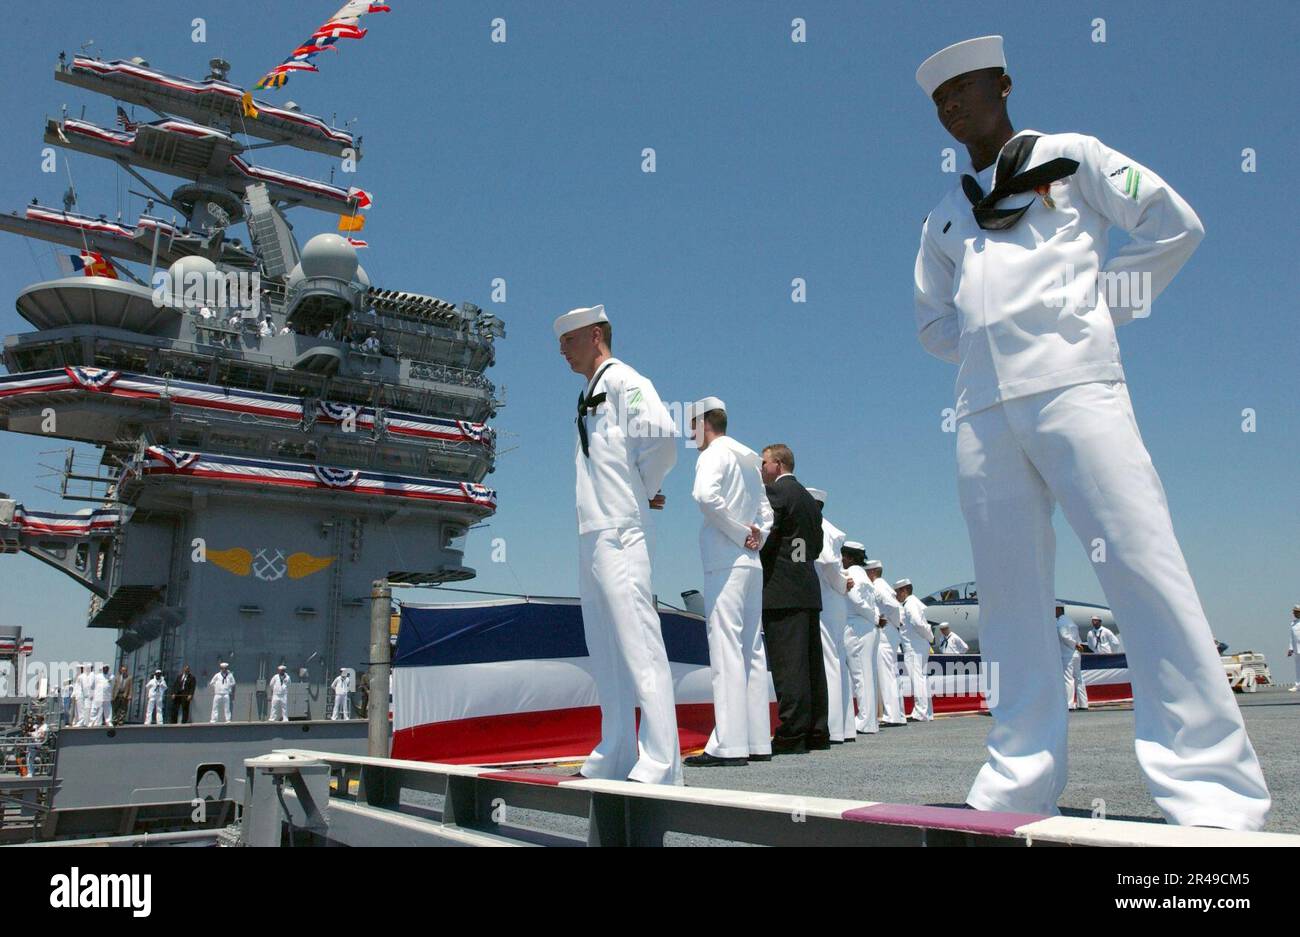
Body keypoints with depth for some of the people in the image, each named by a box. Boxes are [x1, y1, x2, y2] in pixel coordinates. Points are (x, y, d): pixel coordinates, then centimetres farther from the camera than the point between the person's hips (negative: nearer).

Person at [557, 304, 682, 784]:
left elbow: (661, 434, -19)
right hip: (591, 531, 10)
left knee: (638, 641, -12)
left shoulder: (621, 379, -3)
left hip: (619, 530, -10)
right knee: (605, 649, 10)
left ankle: (659, 763, -10)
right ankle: (616, 758, 16)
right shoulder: (589, 394, 24)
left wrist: (643, 490, -6)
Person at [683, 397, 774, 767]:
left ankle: (729, 744, -14)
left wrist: (740, 533, -15)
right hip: (752, 564, 9)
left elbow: (706, 495, -24)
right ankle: (757, 741, 10)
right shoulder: (749, 460, 21)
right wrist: (754, 536, 11)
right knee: (751, 650, 8)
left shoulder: (714, 455, -5)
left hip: (725, 563, -9)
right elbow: (765, 513, 27)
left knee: (726, 649, -11)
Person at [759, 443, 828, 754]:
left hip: (782, 591, -9)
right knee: (811, 661, 10)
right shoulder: (809, 498, 20)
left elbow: (766, 535, -14)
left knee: (788, 662, -9)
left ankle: (792, 735, -9)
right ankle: (816, 731, 14)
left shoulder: (775, 491, -6)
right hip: (809, 590, 9)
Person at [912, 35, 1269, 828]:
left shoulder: (1069, 158, 13)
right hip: (985, 410, 5)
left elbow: (1176, 224, 9)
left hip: (1073, 383, -4)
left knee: (1148, 574, -13)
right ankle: (1022, 780, 9)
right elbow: (933, 319, 30)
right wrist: (987, 344, 12)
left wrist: (1103, 302, 4)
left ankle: (1215, 791, -8)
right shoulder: (945, 220, 24)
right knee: (1012, 598, 3)